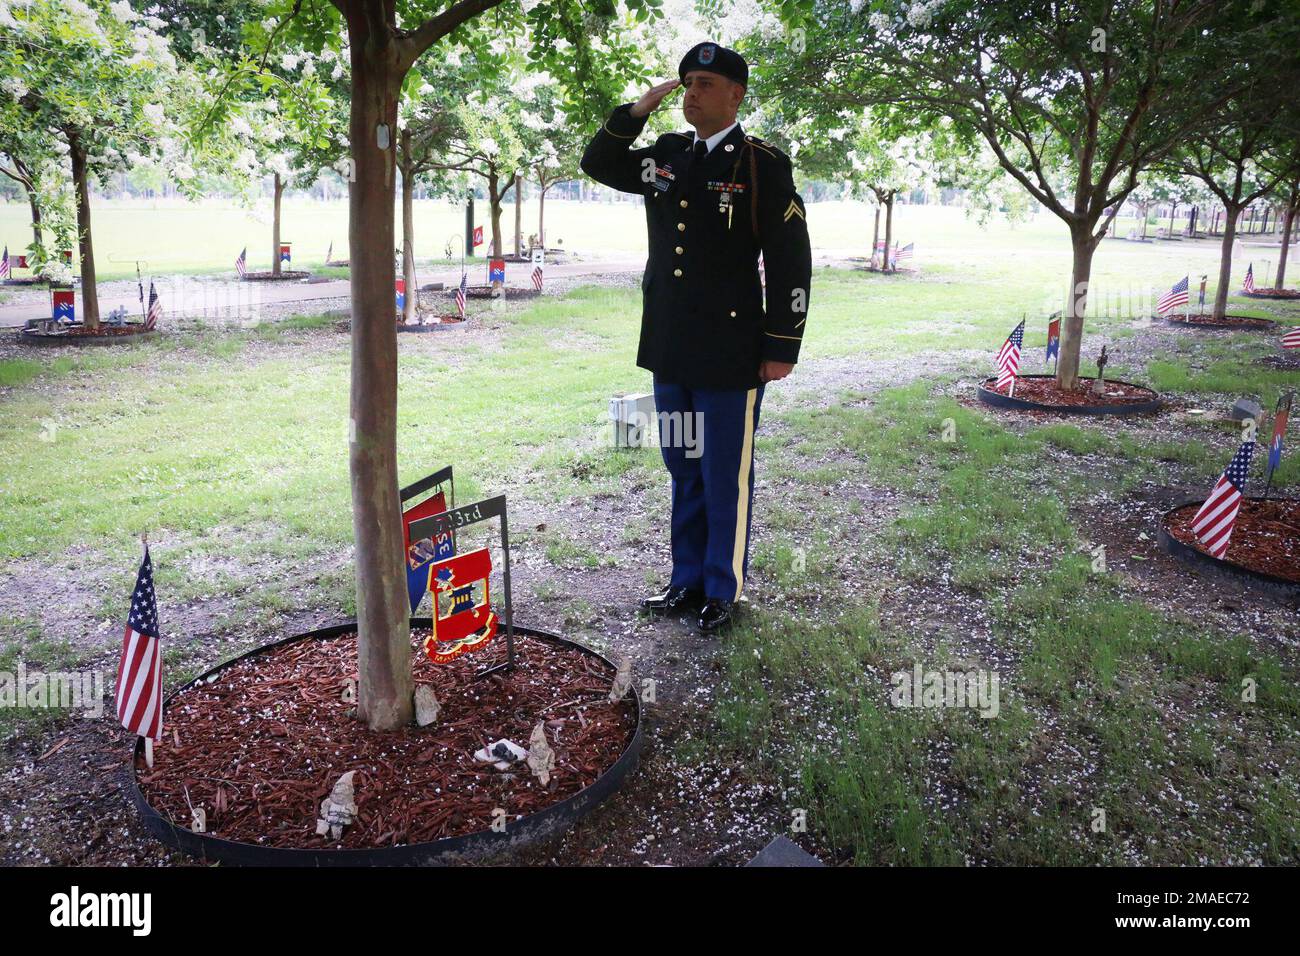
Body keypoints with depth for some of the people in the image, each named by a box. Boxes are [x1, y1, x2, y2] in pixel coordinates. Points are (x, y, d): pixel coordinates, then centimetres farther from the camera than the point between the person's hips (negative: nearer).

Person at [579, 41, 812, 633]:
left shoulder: (763, 166, -6)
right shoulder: (664, 156, 9)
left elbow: (790, 262, -8)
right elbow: (598, 164, 19)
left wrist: (781, 348, -10)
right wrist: (637, 110, 4)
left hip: (731, 355, -6)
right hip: (669, 351, 6)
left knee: (727, 479, 5)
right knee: (684, 473, 16)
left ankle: (723, 591, 22)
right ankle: (687, 581, 31)